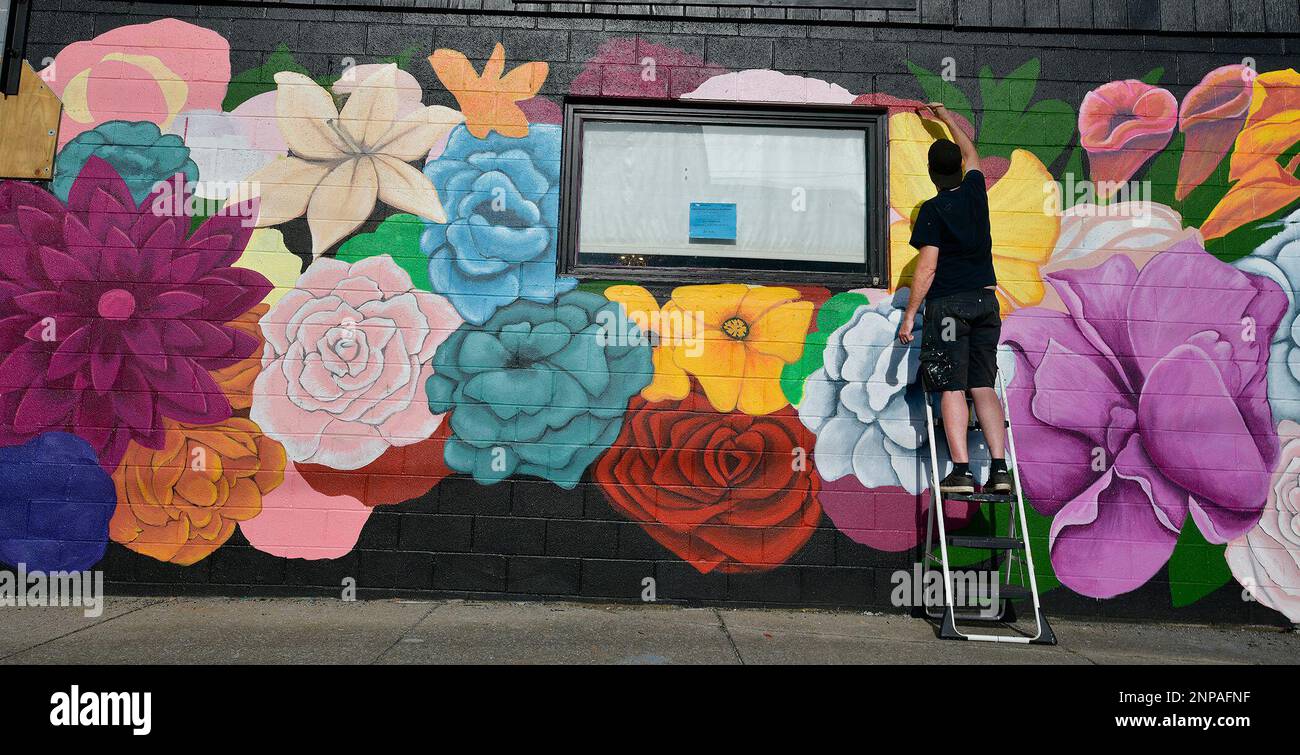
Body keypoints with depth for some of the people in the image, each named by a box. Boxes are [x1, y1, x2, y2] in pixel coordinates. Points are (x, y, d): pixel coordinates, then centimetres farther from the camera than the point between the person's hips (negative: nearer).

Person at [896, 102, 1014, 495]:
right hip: (985, 300, 5)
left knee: (952, 389, -6)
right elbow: (970, 152, 31)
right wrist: (944, 115, 44)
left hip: (948, 304, -5)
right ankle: (1000, 469, 0)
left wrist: (909, 314, -6)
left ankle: (962, 471, -11)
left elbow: (927, 267, -11)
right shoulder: (975, 192, 10)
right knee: (983, 387, 5)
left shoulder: (932, 209, -6)